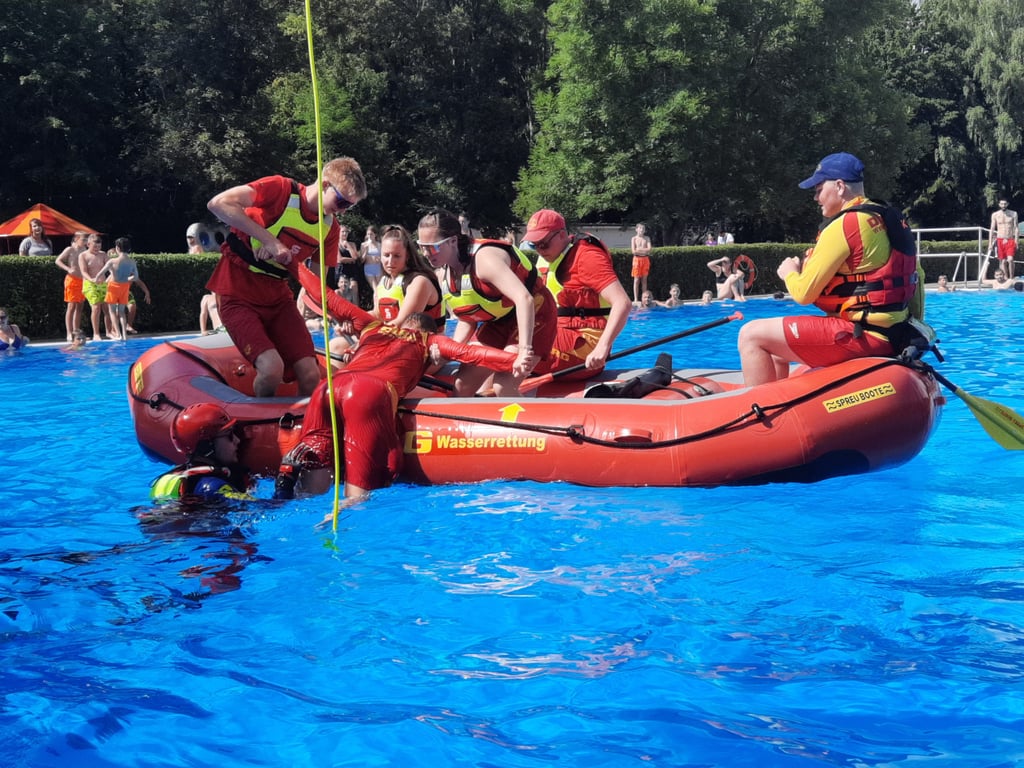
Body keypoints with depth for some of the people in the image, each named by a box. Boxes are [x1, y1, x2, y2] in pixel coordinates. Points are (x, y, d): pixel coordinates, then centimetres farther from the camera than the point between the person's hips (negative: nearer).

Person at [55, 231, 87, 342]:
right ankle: (69, 333, -6)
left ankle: (76, 331, 13)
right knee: (71, 306, -7)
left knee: (79, 307, 7)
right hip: (72, 280, -6)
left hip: (82, 281, 6)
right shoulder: (70, 250, -5)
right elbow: (57, 261, -7)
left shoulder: (84, 250, 10)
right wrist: (68, 269, -20)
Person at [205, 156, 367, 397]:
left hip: (278, 297, 6)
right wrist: (269, 239, -28)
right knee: (272, 368, -24)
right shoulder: (281, 189, -15)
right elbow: (218, 204, -26)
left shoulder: (331, 227, 3)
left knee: (310, 376, -10)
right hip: (239, 295, -6)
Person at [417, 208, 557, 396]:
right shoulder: (445, 274, -2)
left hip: (533, 316, -8)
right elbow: (466, 321, 7)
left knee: (503, 386, -24)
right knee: (462, 386, 3)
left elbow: (524, 299, -40)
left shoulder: (484, 258, -29)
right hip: (497, 323, 8)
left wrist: (524, 351, -47)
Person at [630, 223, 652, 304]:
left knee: (644, 280, 6)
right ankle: (636, 299, -2)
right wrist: (644, 250, -6)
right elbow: (634, 251, -9)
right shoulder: (634, 238, 1)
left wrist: (639, 249, -10)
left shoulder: (647, 238, 8)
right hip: (637, 259, -3)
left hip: (645, 260, 3)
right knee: (636, 280, -3)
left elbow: (649, 249, -4)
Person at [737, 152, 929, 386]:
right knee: (777, 349, 23)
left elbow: (804, 293, -14)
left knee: (752, 335, -6)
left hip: (861, 337, -10)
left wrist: (789, 272, 7)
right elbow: (916, 277, 20)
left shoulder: (843, 226, -15)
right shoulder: (889, 219, 13)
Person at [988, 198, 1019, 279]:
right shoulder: (995, 215, 4)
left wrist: (1016, 242, -5)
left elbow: (1016, 228, 2)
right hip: (1000, 240, 2)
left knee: (1010, 260, -17)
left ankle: (1011, 278, -6)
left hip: (1011, 240, -2)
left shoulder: (1013, 214, 2)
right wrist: (990, 243, 2)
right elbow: (992, 229, 7)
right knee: (1003, 261, 3)